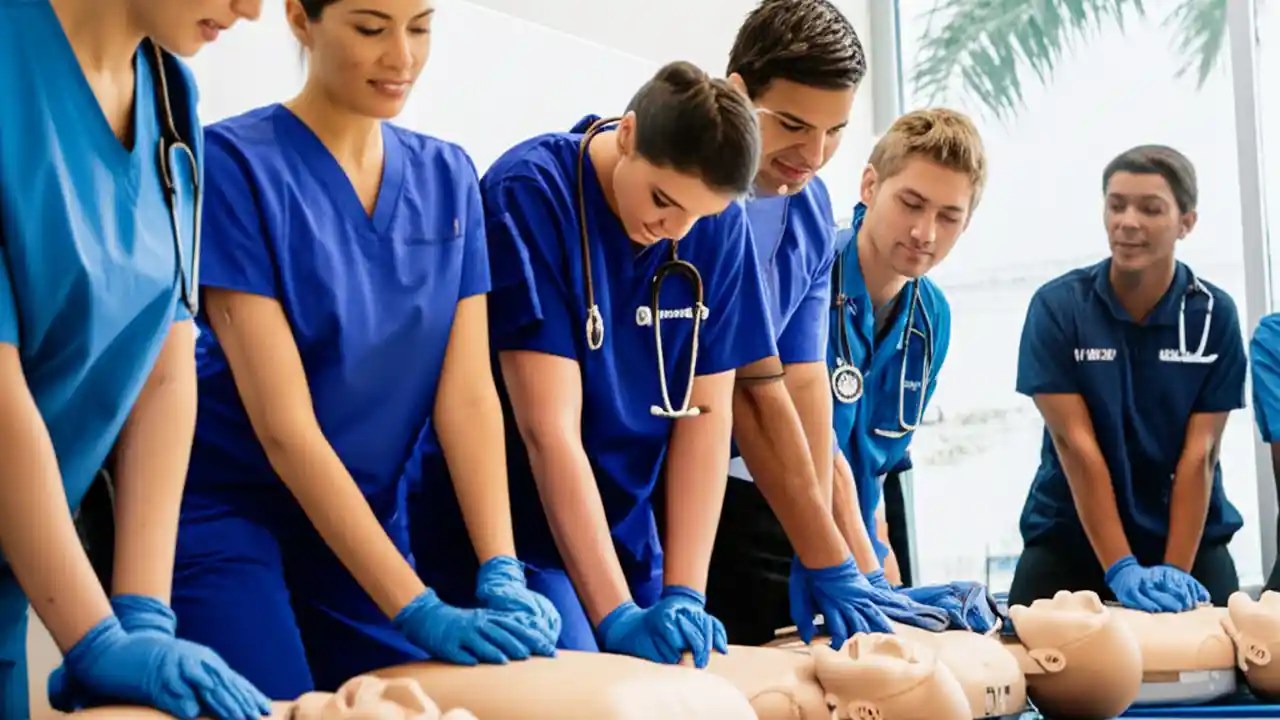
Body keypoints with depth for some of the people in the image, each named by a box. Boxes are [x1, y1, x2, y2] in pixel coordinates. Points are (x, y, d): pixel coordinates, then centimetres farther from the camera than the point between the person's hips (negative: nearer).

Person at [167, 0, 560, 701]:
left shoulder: (447, 178, 2)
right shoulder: (235, 165, -15)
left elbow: (467, 392, -4)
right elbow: (282, 423, -21)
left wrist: (501, 575, -19)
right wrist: (420, 612, -26)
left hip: (366, 521, 5)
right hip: (227, 515, -5)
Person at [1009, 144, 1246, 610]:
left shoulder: (1214, 314, -7)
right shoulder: (1057, 307, -10)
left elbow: (1199, 454, -10)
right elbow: (1077, 446, -15)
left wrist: (1175, 571, -19)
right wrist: (1122, 570, -22)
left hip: (1187, 535, 1)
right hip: (1070, 536, -1)